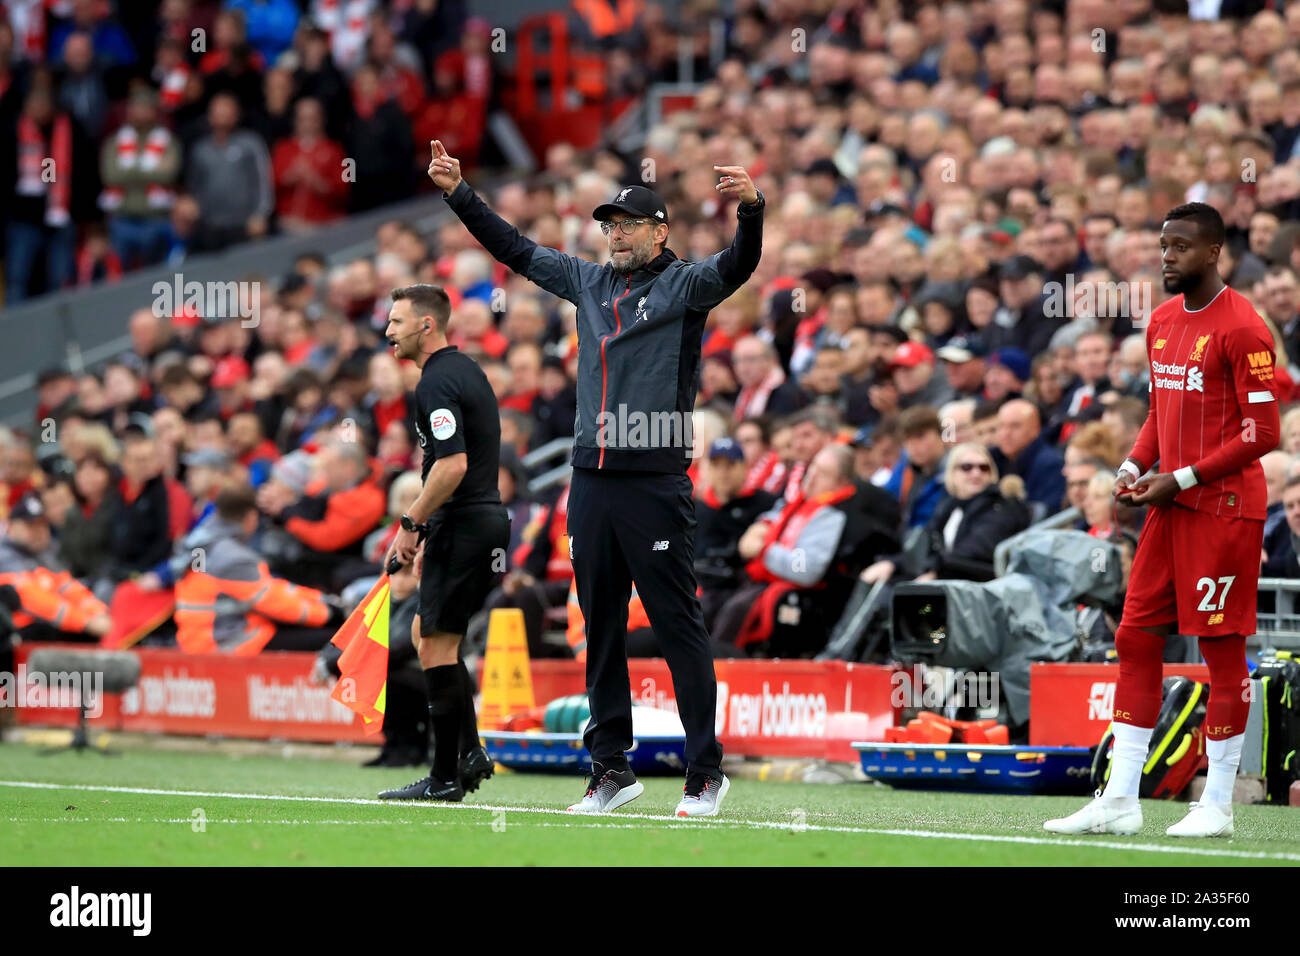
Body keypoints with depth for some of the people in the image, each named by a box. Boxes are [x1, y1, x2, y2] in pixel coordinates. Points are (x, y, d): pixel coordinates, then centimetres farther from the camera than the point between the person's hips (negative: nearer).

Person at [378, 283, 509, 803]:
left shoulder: (436, 383, -15)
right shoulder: (466, 369, 16)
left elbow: (453, 465, -25)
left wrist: (410, 524, -18)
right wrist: (427, 531, 24)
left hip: (462, 526, -10)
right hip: (488, 519, 10)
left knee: (437, 645, -5)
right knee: (426, 634, 18)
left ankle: (445, 778, -3)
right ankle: (469, 751, 14)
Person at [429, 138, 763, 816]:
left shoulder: (684, 286, -1)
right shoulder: (588, 282, 16)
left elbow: (738, 266, -19)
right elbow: (516, 250, 24)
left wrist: (750, 206, -38)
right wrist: (457, 193, 21)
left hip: (656, 483, -6)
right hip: (591, 478, 6)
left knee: (677, 625, -4)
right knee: (600, 626, 9)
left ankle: (705, 771, -1)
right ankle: (612, 767, 16)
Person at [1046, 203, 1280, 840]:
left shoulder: (1241, 328, -12)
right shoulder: (1162, 322, 13)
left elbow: (1264, 433, -14)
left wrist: (1183, 478, -15)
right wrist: (1135, 465, 6)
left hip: (1222, 507, -8)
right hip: (1169, 504, 8)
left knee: (1221, 647, -3)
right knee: (1136, 638, 5)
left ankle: (1217, 805, 4)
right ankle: (1119, 801, 8)